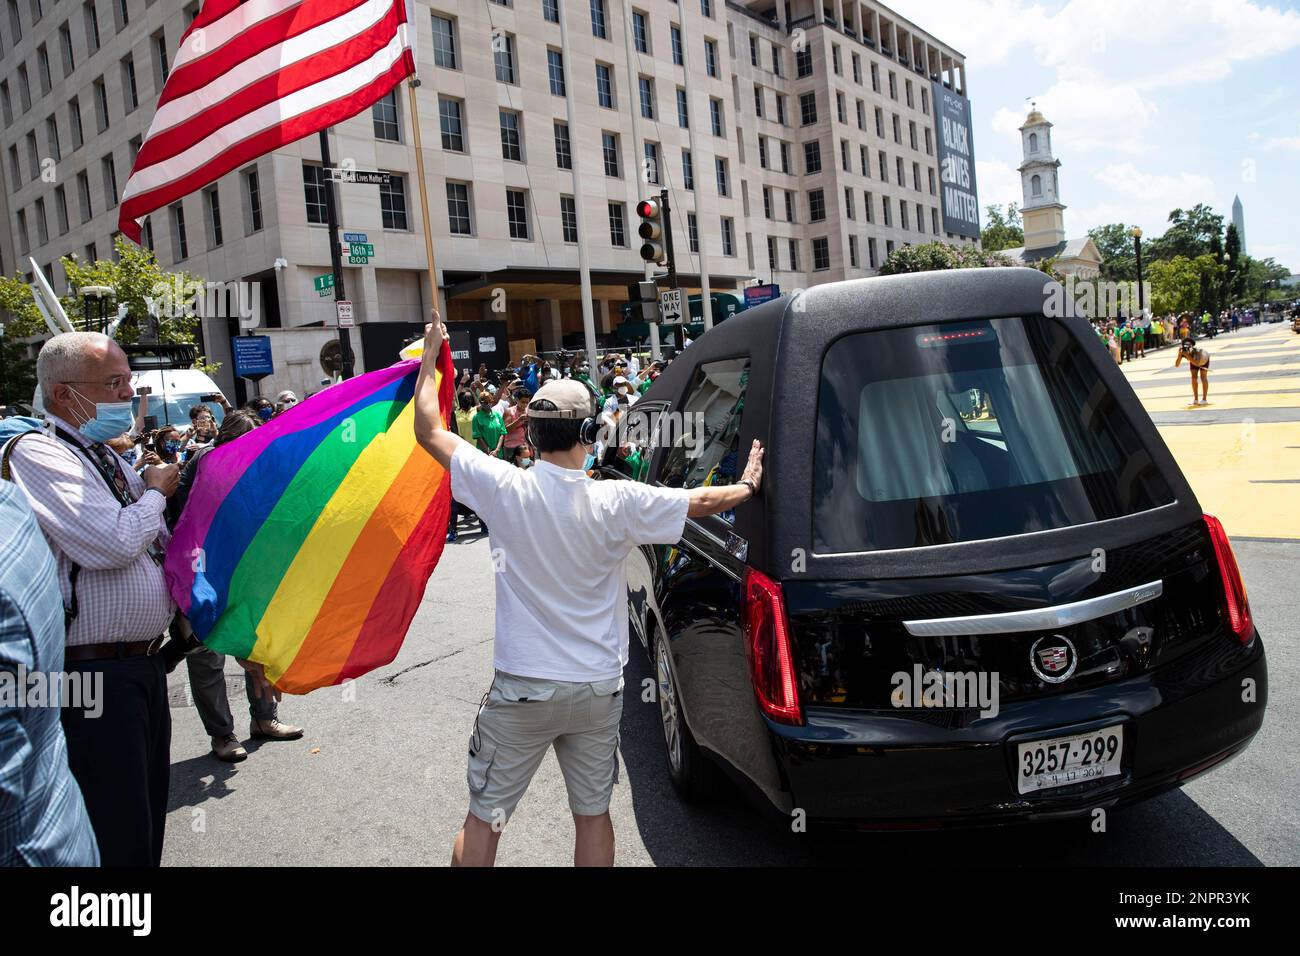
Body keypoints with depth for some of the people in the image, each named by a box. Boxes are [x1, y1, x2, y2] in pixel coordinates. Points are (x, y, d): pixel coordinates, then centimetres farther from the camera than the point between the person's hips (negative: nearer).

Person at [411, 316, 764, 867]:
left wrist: (429, 359, 11)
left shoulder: (508, 489, -14)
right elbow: (702, 502, 1)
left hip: (522, 690, -1)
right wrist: (748, 485, 21)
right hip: (598, 691, 1)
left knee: (482, 819, 14)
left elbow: (429, 432, -3)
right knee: (593, 814, 20)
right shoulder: (616, 502, -13)